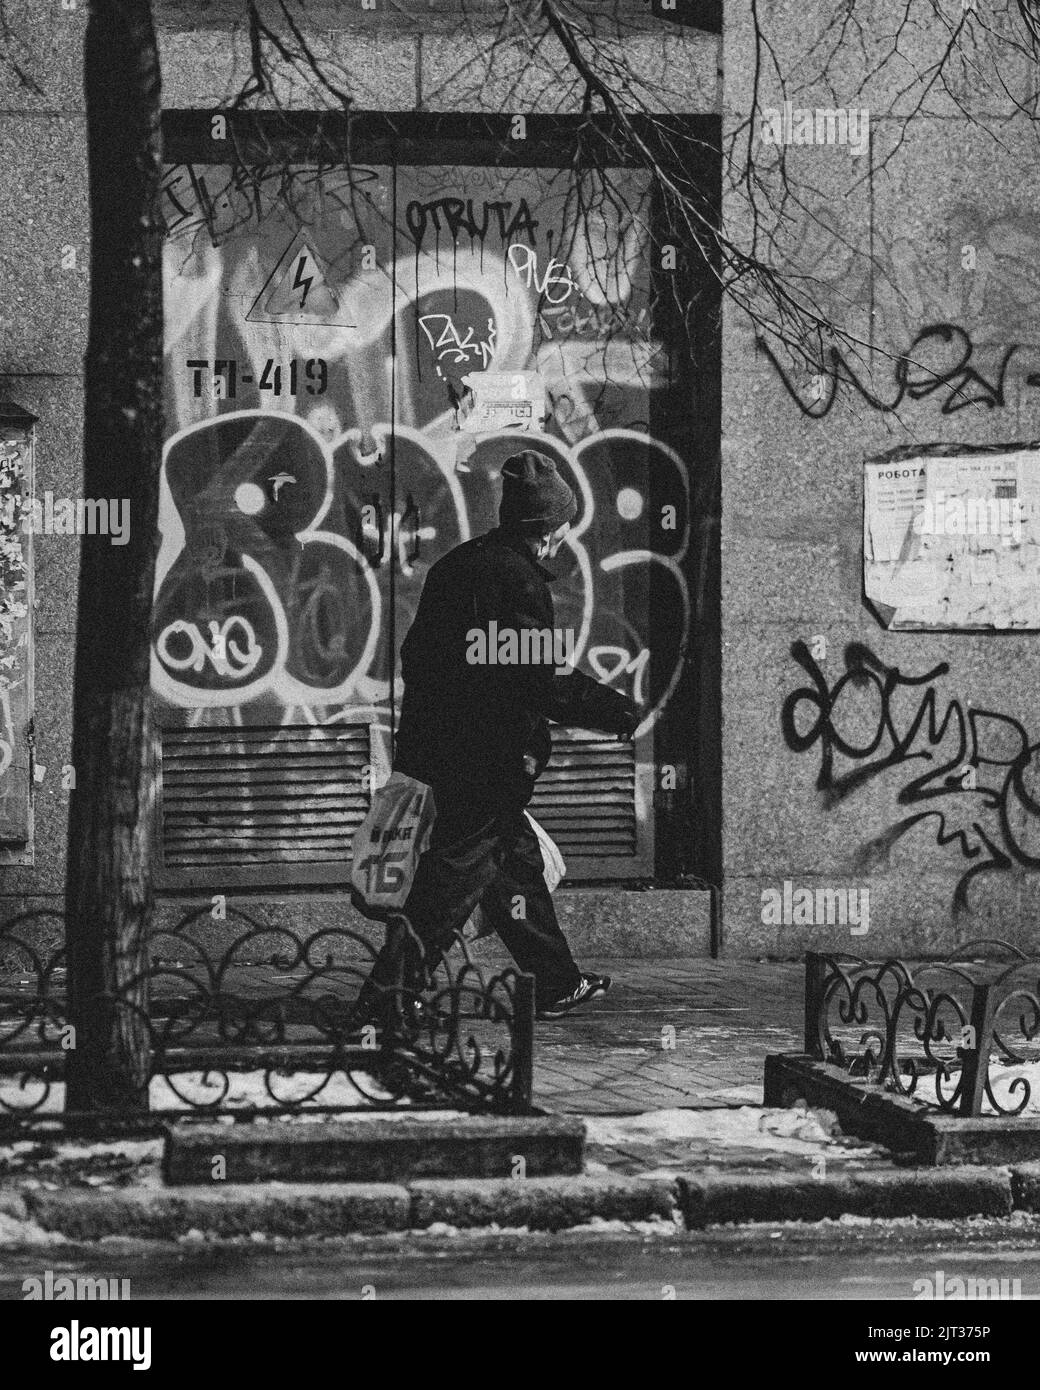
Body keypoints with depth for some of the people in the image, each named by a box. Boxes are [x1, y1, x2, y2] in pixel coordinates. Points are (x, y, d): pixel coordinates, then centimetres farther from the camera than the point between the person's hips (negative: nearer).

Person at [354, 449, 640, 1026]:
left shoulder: (457, 564, 13)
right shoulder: (517, 578, -16)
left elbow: (418, 655, 19)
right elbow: (541, 680, -19)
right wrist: (615, 710, -9)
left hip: (435, 749, 10)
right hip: (486, 759, -10)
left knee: (517, 859, 17)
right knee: (453, 877, -5)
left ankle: (557, 984, 25)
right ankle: (386, 996, -5)